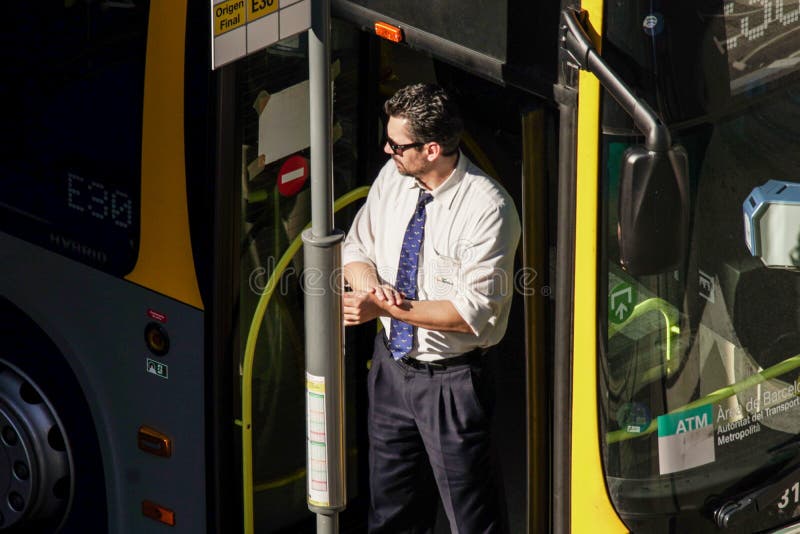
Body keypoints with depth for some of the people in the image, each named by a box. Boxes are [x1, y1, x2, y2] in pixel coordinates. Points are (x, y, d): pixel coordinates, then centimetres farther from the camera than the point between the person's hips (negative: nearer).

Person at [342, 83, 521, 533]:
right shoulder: (392, 177, -2)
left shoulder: (488, 208, -22)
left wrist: (385, 308, -25)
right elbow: (356, 247, 10)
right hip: (392, 364, 6)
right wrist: (369, 281, -13)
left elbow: (472, 312, -24)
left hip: (451, 380, -6)